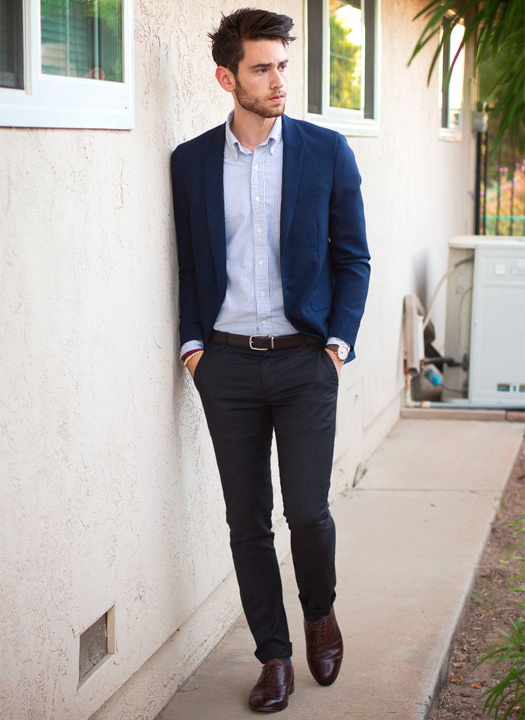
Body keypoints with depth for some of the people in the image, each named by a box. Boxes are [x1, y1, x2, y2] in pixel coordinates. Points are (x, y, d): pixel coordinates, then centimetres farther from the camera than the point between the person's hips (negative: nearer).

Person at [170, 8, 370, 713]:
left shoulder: (327, 151, 1)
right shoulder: (191, 161, 5)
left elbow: (353, 259, 4)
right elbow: (188, 263, 11)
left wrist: (339, 341, -4)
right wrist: (193, 344, 2)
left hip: (305, 362, -1)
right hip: (227, 364, 2)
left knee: (308, 511, -6)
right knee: (247, 521, 5)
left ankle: (320, 611, 25)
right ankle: (274, 655, 20)